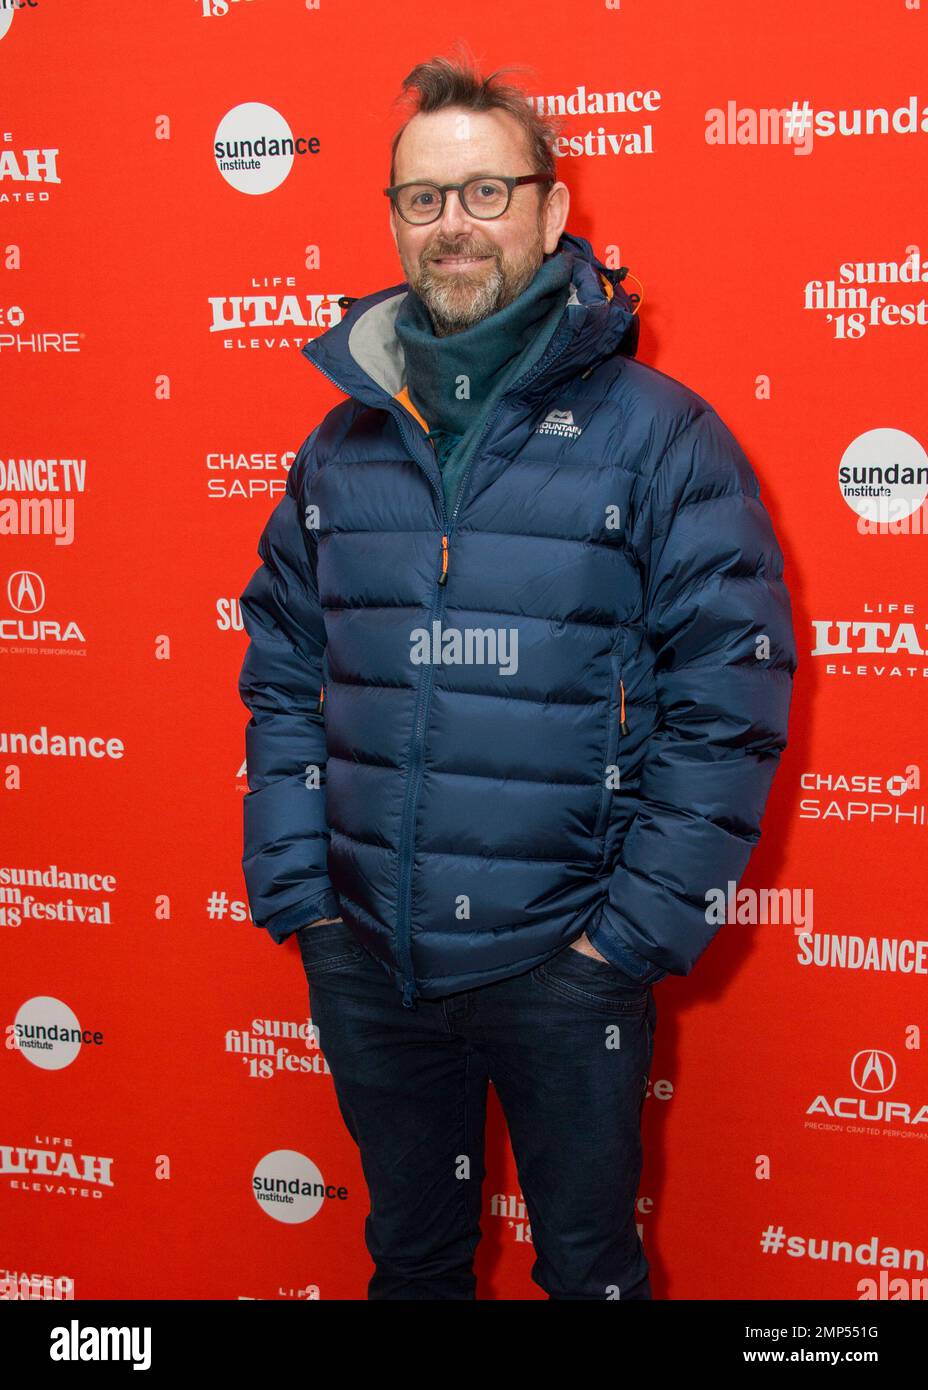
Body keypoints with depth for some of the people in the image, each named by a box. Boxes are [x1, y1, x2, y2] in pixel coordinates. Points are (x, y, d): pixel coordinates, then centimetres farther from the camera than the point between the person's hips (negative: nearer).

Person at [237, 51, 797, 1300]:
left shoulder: (656, 433, -9)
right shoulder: (345, 442, 4)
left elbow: (729, 700, -11)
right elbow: (282, 680, 7)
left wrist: (637, 929, -13)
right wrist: (297, 895, 0)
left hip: (562, 963, -3)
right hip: (366, 960, 4)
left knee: (589, 1265, 17)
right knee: (409, 1254, 24)